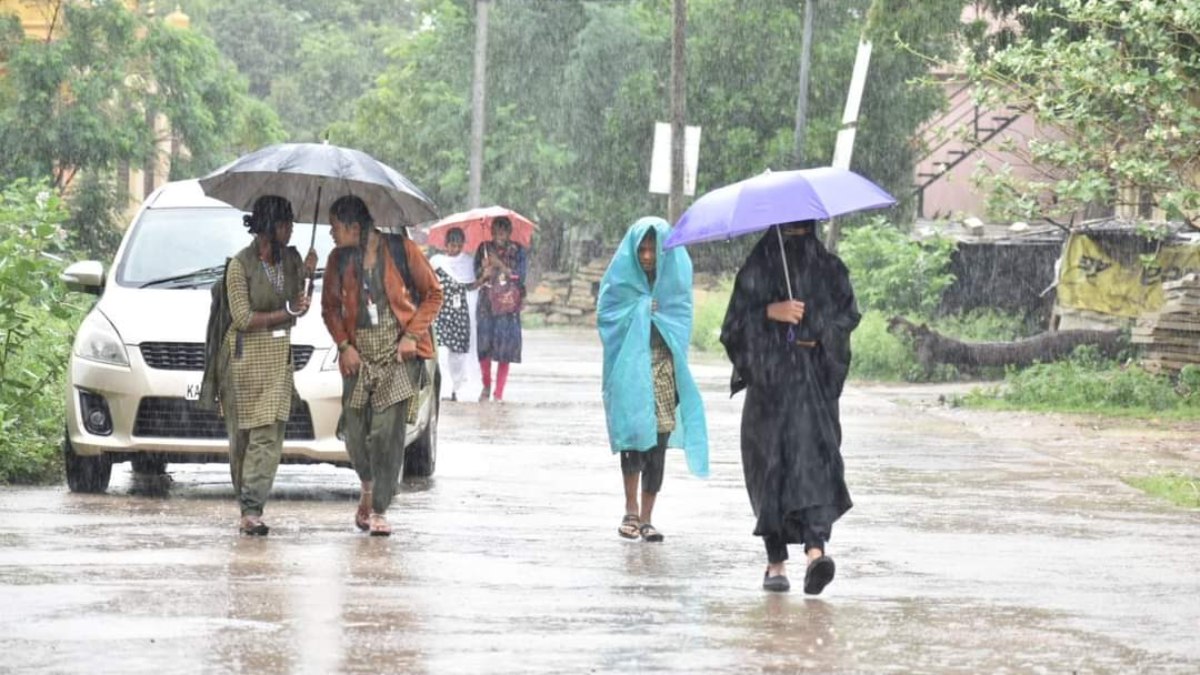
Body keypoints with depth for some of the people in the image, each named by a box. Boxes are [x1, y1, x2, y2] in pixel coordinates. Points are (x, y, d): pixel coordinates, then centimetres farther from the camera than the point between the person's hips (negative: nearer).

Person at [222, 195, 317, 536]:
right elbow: (242, 318, -13)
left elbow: (297, 307, 11)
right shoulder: (240, 265, -9)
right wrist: (285, 313, -12)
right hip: (246, 357, -4)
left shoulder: (291, 259, 7)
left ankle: (251, 511, -12)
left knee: (268, 433, -8)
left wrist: (306, 275, -3)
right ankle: (249, 507, 10)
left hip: (280, 355, 4)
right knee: (242, 435, 2)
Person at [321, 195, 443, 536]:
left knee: (387, 431, -10)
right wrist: (344, 345, -1)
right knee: (355, 431, 2)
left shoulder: (401, 251, -6)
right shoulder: (339, 260, 4)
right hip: (358, 357, 4)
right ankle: (369, 488, 32)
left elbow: (433, 293, 1)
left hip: (399, 355, -4)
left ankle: (379, 510, -4)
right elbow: (330, 307, 14)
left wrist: (412, 335, -8)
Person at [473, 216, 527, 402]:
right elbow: (477, 274, 6)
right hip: (487, 303, 1)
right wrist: (484, 270, -16)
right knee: (484, 345, -5)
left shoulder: (517, 251, 5)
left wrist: (500, 265, -13)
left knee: (505, 351, -5)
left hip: (508, 305, -1)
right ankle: (486, 386, 18)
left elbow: (520, 276, -3)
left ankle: (499, 394, 0)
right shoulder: (484, 249, 10)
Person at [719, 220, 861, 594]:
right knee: (770, 464, 0)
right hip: (768, 380, 0)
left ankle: (814, 548, -31)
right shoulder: (757, 268, 7)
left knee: (813, 455, -17)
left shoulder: (828, 267, 11)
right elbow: (735, 322, 1)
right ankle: (775, 560, 8)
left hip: (814, 380, 0)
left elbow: (848, 314, 9)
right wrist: (771, 312, -15)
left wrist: (817, 334, -6)